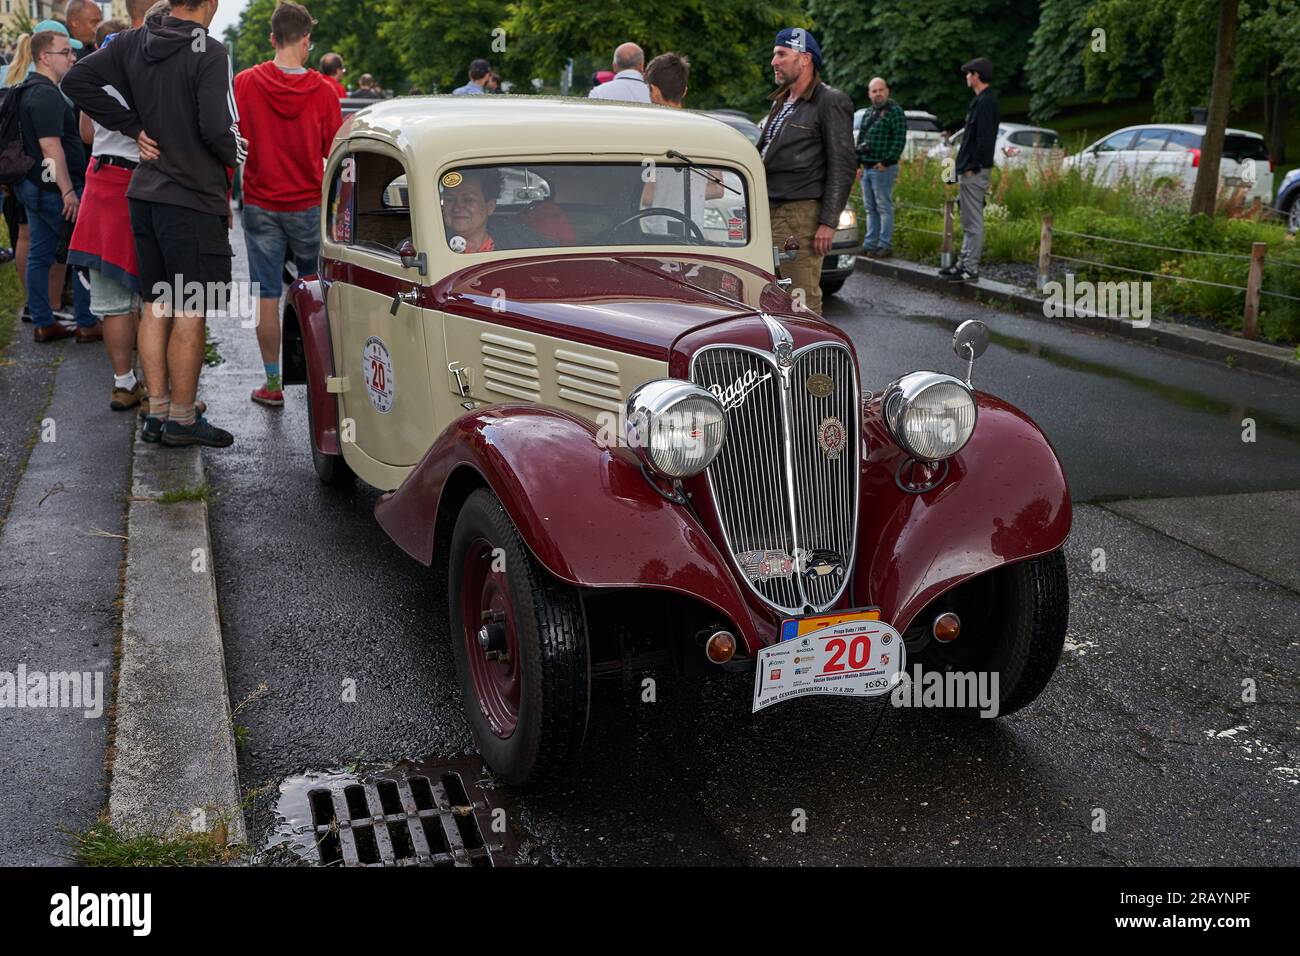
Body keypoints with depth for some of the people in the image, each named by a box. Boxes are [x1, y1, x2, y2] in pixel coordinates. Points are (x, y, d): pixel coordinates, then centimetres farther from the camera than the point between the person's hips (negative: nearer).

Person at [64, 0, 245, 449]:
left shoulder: (133, 43, 6)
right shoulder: (209, 53, -16)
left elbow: (77, 80, 6)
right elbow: (217, 129, -22)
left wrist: (135, 126, 7)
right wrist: (237, 155, -1)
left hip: (145, 193, 7)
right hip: (193, 198, -7)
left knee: (156, 306, 13)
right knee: (189, 313, 0)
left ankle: (157, 412, 17)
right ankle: (182, 420, 6)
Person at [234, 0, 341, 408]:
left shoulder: (244, 83, -7)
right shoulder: (323, 91, -9)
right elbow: (334, 151, -2)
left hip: (260, 205, 0)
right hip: (308, 205, 0)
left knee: (267, 296, 5)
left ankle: (273, 384, 9)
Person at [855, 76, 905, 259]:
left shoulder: (895, 112, -7)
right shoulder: (868, 113, 17)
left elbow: (900, 139, -14)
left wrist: (886, 161, -19)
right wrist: (857, 162, 13)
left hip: (883, 168, -8)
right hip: (867, 168, 8)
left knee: (884, 207, -5)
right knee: (870, 208, 11)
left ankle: (885, 246, -2)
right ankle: (870, 244, 17)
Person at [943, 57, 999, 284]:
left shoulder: (985, 103, -15)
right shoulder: (982, 101, 17)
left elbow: (983, 139, -22)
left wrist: (971, 167, -21)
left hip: (974, 172, -11)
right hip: (971, 171, 11)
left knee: (973, 223, -7)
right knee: (970, 222, 16)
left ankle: (971, 270, -4)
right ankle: (964, 263, 24)